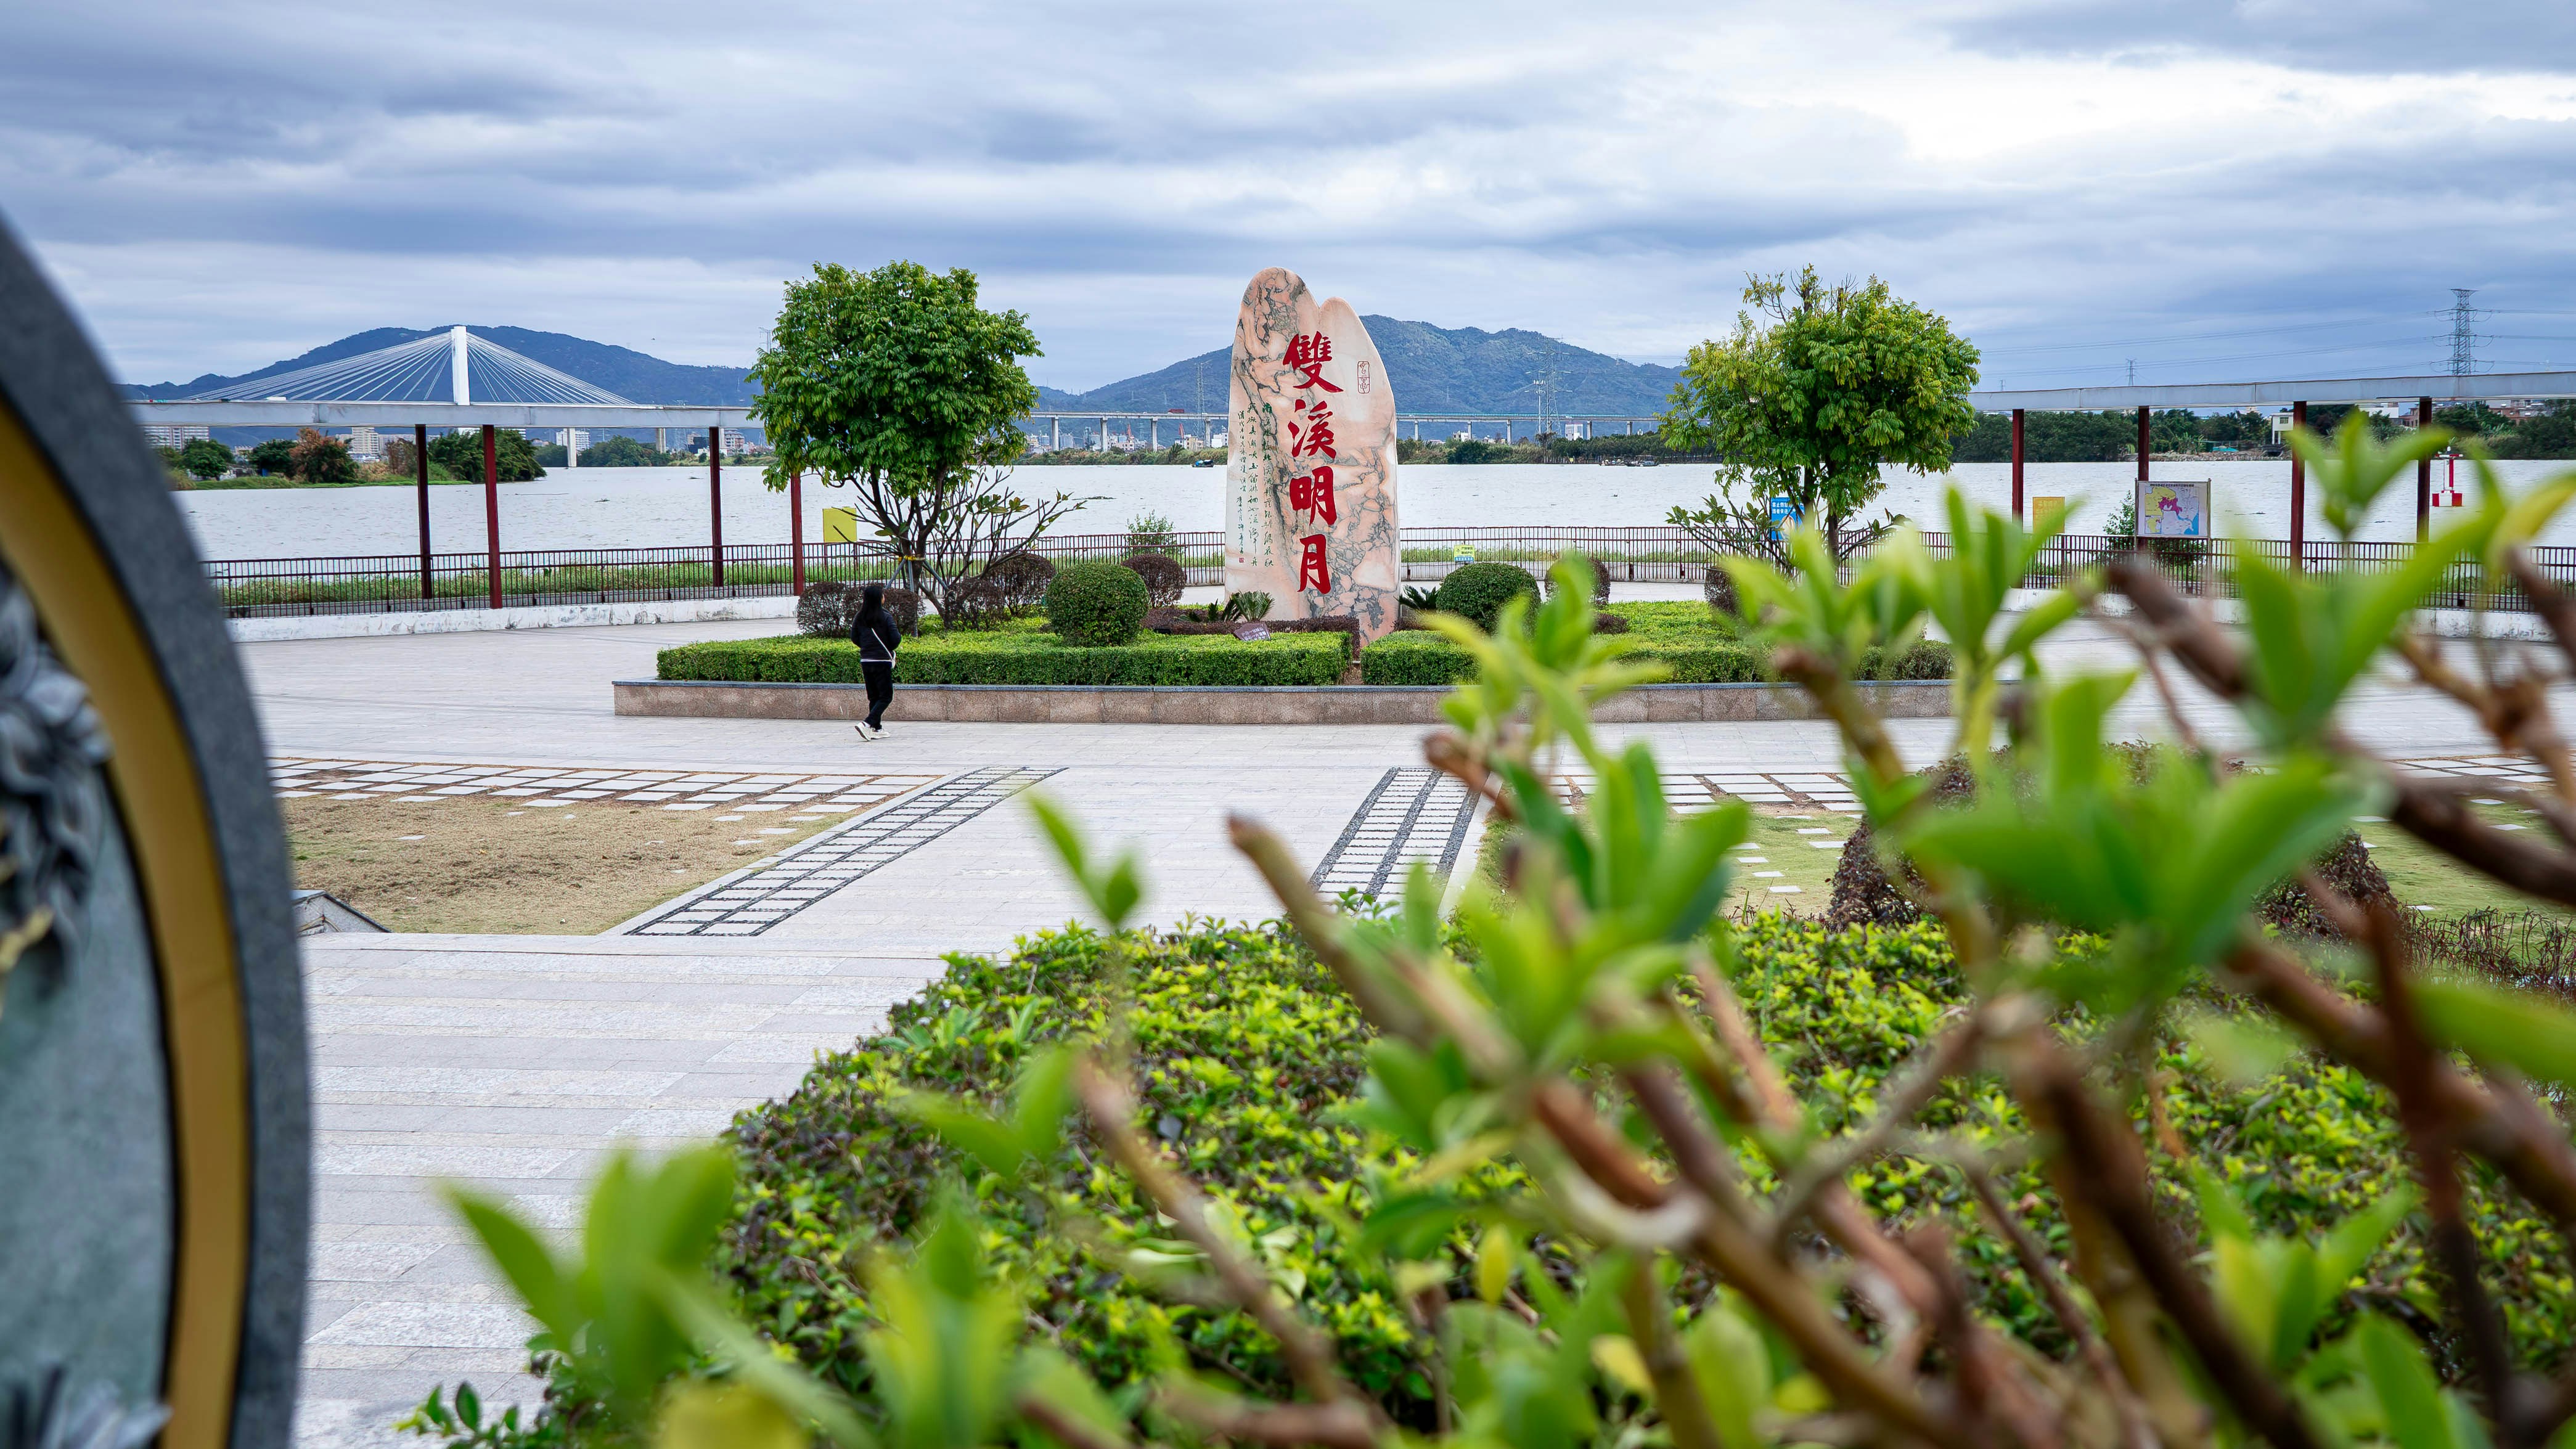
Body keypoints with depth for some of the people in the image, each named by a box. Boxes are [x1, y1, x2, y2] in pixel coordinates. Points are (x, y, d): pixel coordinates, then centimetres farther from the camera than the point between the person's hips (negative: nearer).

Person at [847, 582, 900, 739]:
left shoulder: (859, 618, 3)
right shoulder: (886, 617, -12)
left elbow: (854, 638, 8)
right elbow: (896, 639, -15)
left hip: (865, 661, 6)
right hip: (882, 661, -6)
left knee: (873, 696, 16)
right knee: (886, 696, 0)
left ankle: (877, 728, 18)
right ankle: (868, 724, -16)